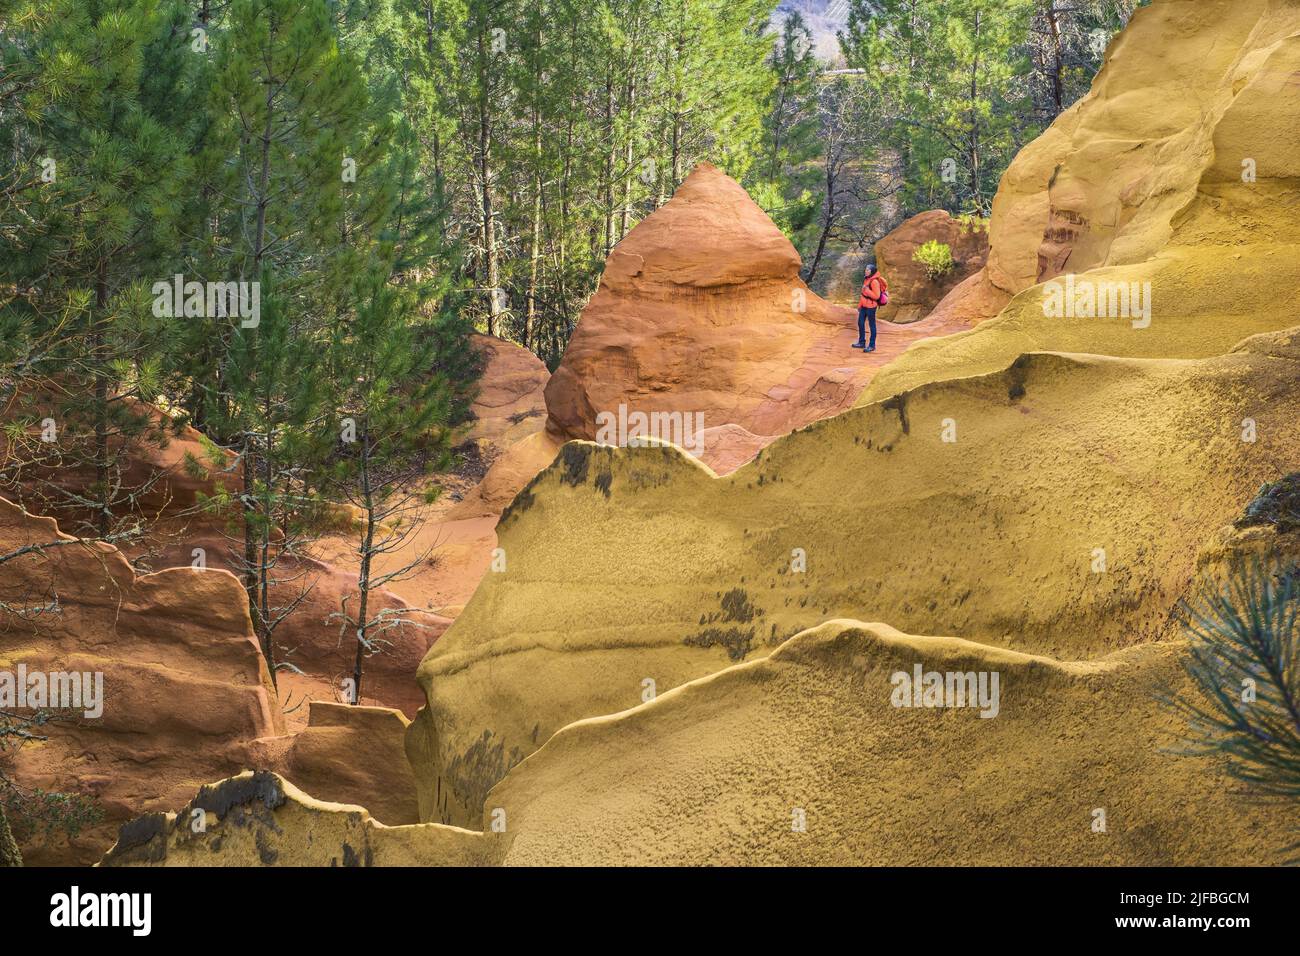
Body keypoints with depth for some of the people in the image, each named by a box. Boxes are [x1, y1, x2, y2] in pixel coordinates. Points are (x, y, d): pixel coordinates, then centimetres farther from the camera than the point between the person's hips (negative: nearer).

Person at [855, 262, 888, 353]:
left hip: (871, 306, -9)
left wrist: (867, 290, -26)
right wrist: (860, 304, 19)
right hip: (864, 305, 9)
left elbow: (876, 296, -20)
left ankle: (872, 345, 10)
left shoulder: (875, 281, -18)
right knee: (861, 323, 14)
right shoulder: (867, 279, 9)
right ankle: (862, 342, 27)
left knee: (872, 325, 2)